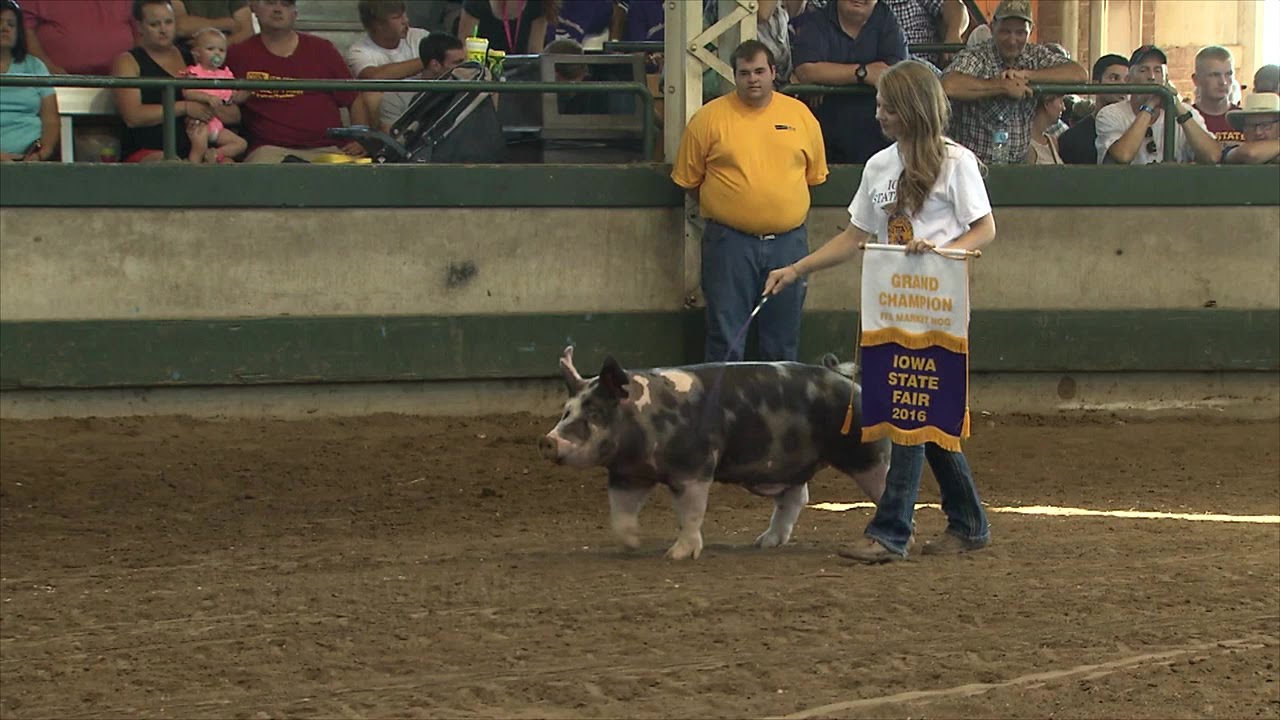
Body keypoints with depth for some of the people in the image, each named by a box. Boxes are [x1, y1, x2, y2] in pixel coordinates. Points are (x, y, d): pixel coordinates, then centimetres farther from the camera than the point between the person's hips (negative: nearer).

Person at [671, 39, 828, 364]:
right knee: (726, 340, 1)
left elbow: (814, 175, 14)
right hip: (729, 241, -2)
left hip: (788, 240, 2)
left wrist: (787, 208, 11)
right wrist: (723, 208, 6)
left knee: (784, 339, 10)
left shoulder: (800, 115, 5)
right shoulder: (709, 118, -1)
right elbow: (688, 180, 4)